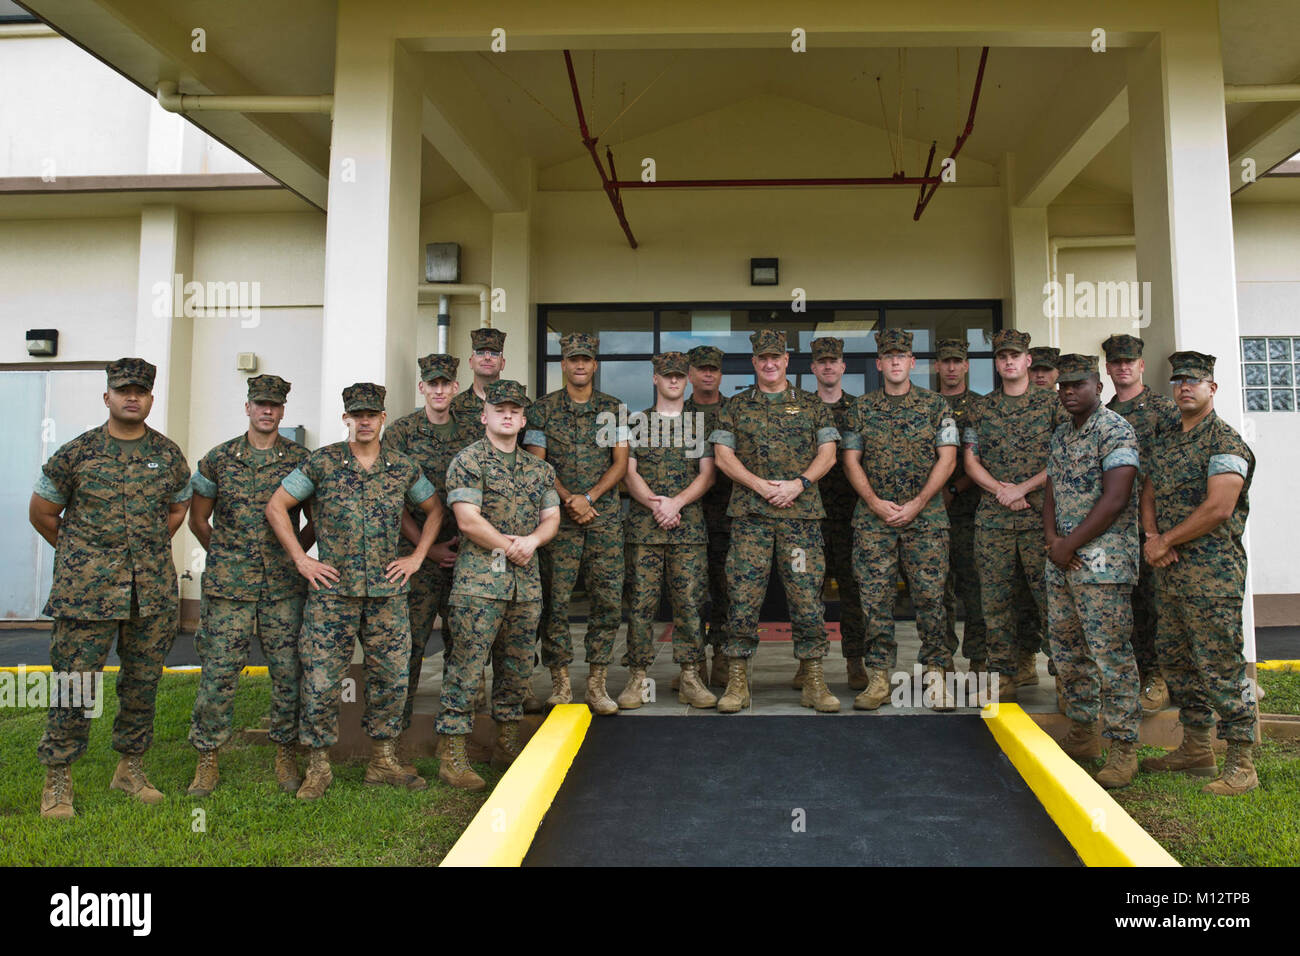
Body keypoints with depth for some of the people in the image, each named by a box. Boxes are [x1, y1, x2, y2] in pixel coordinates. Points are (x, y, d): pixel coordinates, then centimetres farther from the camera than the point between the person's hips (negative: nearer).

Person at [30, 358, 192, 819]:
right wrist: (80, 555, 13)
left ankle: (131, 766, 25)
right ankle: (58, 779, 13)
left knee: (143, 682, 10)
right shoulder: (76, 453, -1)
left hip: (153, 590, 3)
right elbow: (42, 512, 9)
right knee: (75, 684, -1)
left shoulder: (169, 455, 6)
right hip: (87, 590, -3)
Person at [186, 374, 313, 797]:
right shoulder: (218, 459, 5)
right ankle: (207, 759, 17)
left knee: (289, 673, 4)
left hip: (284, 586, 0)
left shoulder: (301, 459, 3)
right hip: (227, 586, 0)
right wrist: (226, 555, 11)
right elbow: (198, 519, 14)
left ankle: (286, 755, 19)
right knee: (218, 673, 2)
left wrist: (291, 553, 5)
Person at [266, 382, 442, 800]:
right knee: (321, 679, 0)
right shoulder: (321, 463, -1)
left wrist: (417, 556, 8)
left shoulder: (403, 468, 6)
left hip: (388, 591, 3)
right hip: (332, 591, -2)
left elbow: (434, 508, 19)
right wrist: (301, 559, -3)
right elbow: (276, 506, 1)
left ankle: (384, 760, 23)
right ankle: (319, 766, 16)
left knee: (391, 677, 8)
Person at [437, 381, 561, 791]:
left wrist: (532, 540, -7)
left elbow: (551, 518, 14)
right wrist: (511, 548, -7)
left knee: (517, 666, 12)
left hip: (527, 583, 6)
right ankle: (453, 756, 1)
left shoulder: (539, 469, 17)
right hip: (479, 580, -6)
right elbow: (468, 520, -11)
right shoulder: (468, 461, -2)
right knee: (467, 666, -5)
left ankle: (508, 744, 25)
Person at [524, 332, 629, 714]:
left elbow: (621, 462, 6)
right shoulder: (543, 410, 7)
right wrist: (568, 500, -10)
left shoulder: (614, 408, 11)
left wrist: (589, 497, -8)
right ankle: (560, 681, 8)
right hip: (559, 514, -1)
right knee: (555, 598, -3)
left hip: (605, 514, 1)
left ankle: (597, 682, 8)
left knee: (608, 597, -2)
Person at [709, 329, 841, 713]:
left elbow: (827, 452, 7)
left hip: (802, 511, 0)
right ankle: (737, 681, 5)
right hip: (749, 512, 0)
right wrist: (760, 485, -9)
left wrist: (798, 483, -10)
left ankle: (814, 681, 9)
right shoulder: (736, 406, 12)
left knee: (806, 595, -1)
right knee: (743, 596, -3)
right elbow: (723, 454, 5)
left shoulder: (811, 405, 13)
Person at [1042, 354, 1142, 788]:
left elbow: (1115, 499, -16)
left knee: (1110, 654, -6)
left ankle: (1122, 748, 3)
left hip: (1103, 559, -8)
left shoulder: (1116, 430, -8)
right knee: (1067, 650, 13)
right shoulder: (1060, 435, 17)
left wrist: (1069, 545, -13)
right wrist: (1052, 540, -1)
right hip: (1061, 560, 8)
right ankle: (1082, 735, 26)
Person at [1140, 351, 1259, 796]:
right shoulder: (1165, 443, 17)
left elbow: (1218, 509, -17)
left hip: (1212, 571, -8)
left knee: (1220, 666, -6)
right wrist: (1153, 538, -3)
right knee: (1176, 660, 14)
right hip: (1169, 572, 9)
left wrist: (1167, 541, -10)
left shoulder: (1225, 440, -9)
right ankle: (1195, 749, 26)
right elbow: (1148, 496, 15)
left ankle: (1241, 764, 4)